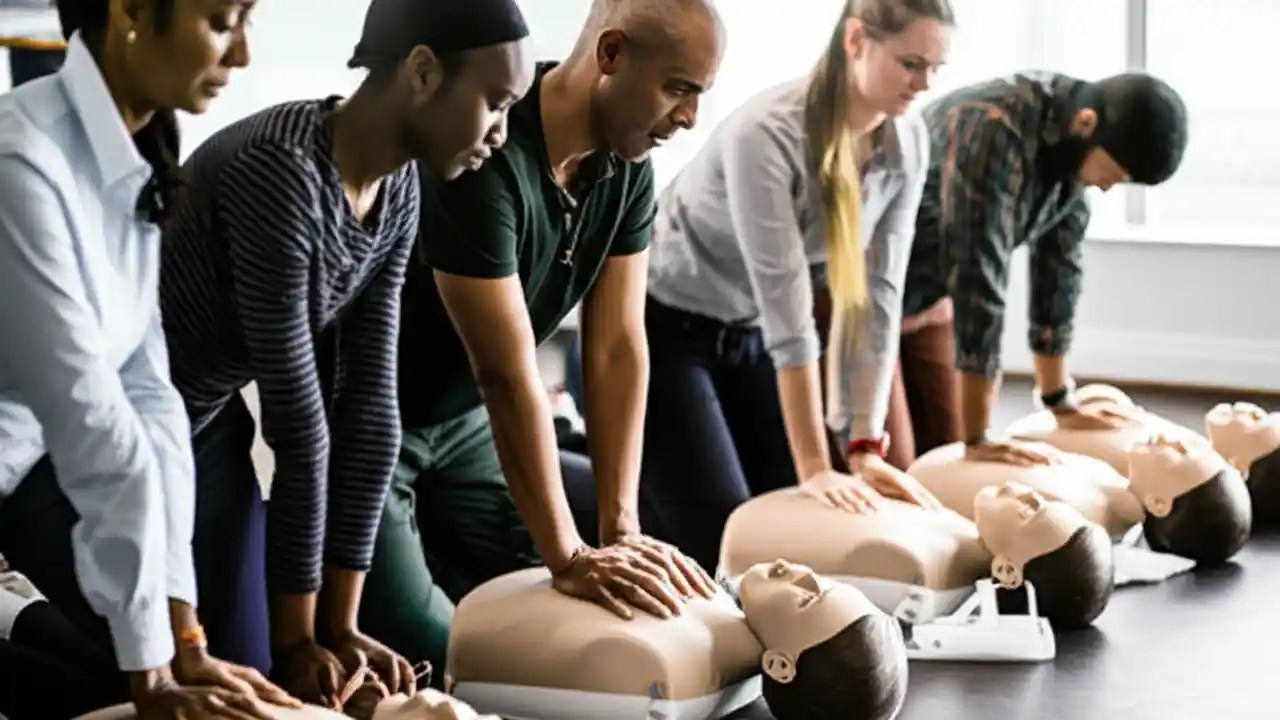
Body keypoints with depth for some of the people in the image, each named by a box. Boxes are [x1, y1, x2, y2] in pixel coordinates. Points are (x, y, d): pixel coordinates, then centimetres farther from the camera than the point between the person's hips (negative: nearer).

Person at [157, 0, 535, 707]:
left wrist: (339, 624, -5)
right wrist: (296, 638, -16)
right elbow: (297, 415, -24)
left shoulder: (397, 191, -4)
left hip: (205, 422, 8)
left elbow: (367, 404, -4)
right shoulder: (281, 173, -29)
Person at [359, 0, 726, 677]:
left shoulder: (628, 168, -6)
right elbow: (508, 375, -31)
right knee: (424, 657, -10)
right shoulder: (484, 156, -31)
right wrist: (569, 558, -28)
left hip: (463, 420, 8)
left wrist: (621, 531, -12)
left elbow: (618, 350, -7)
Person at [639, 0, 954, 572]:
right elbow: (787, 309, -31)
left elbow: (876, 295, -9)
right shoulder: (769, 132, -30)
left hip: (748, 331, 7)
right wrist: (816, 468, -30)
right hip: (664, 323, -7)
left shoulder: (907, 143, -10)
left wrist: (865, 447, -15)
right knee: (720, 539, -12)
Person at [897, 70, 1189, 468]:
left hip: (929, 292, 8)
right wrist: (977, 438, -30)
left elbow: (1059, 266, 2)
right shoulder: (996, 129, -32)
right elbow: (977, 277, -33)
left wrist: (1059, 402, 6)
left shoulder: (1073, 147, -7)